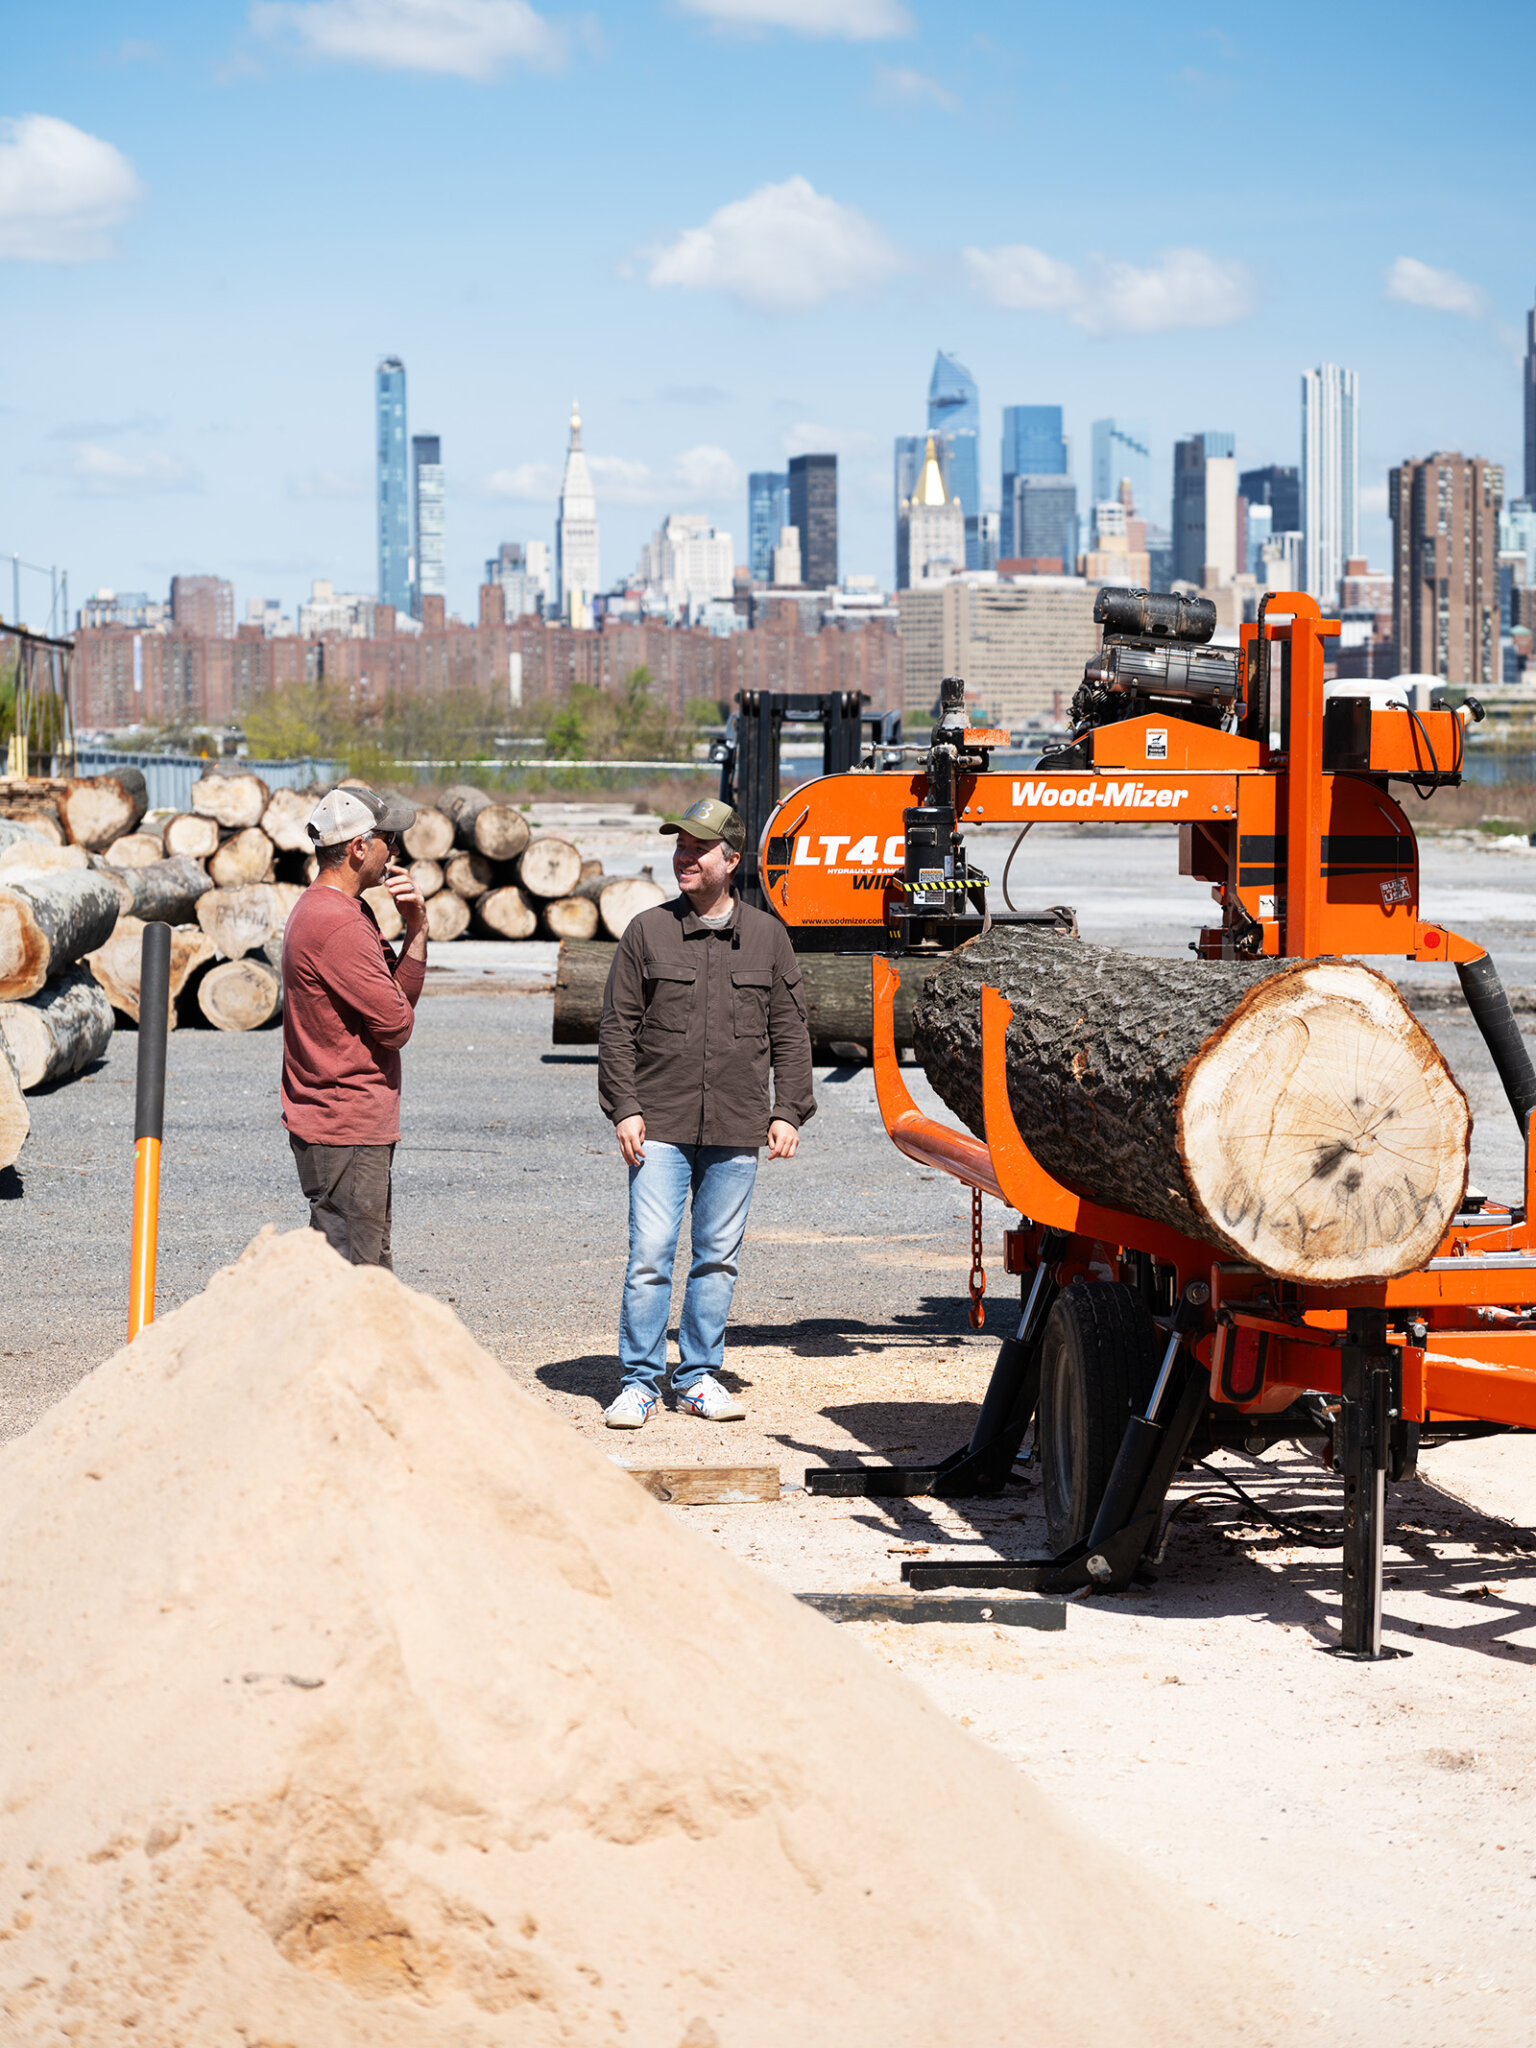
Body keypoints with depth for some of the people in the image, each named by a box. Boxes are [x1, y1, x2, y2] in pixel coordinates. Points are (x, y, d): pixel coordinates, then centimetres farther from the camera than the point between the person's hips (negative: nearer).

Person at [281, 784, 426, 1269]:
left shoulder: (334, 910, 15)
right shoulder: (338, 924, -20)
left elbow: (403, 993, 14)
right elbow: (396, 1023, -19)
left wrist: (416, 930, 0)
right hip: (346, 1134, -11)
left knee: (373, 1273, 17)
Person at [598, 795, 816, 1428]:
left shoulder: (768, 937, 8)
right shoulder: (647, 932, 4)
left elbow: (790, 1034, 11)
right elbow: (617, 1027, 4)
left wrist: (788, 1112, 3)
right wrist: (624, 1108, -4)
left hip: (737, 1131, 2)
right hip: (660, 1126, -2)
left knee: (718, 1259, 7)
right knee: (649, 1255, -7)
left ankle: (698, 1377, 17)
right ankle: (639, 1380, 1)